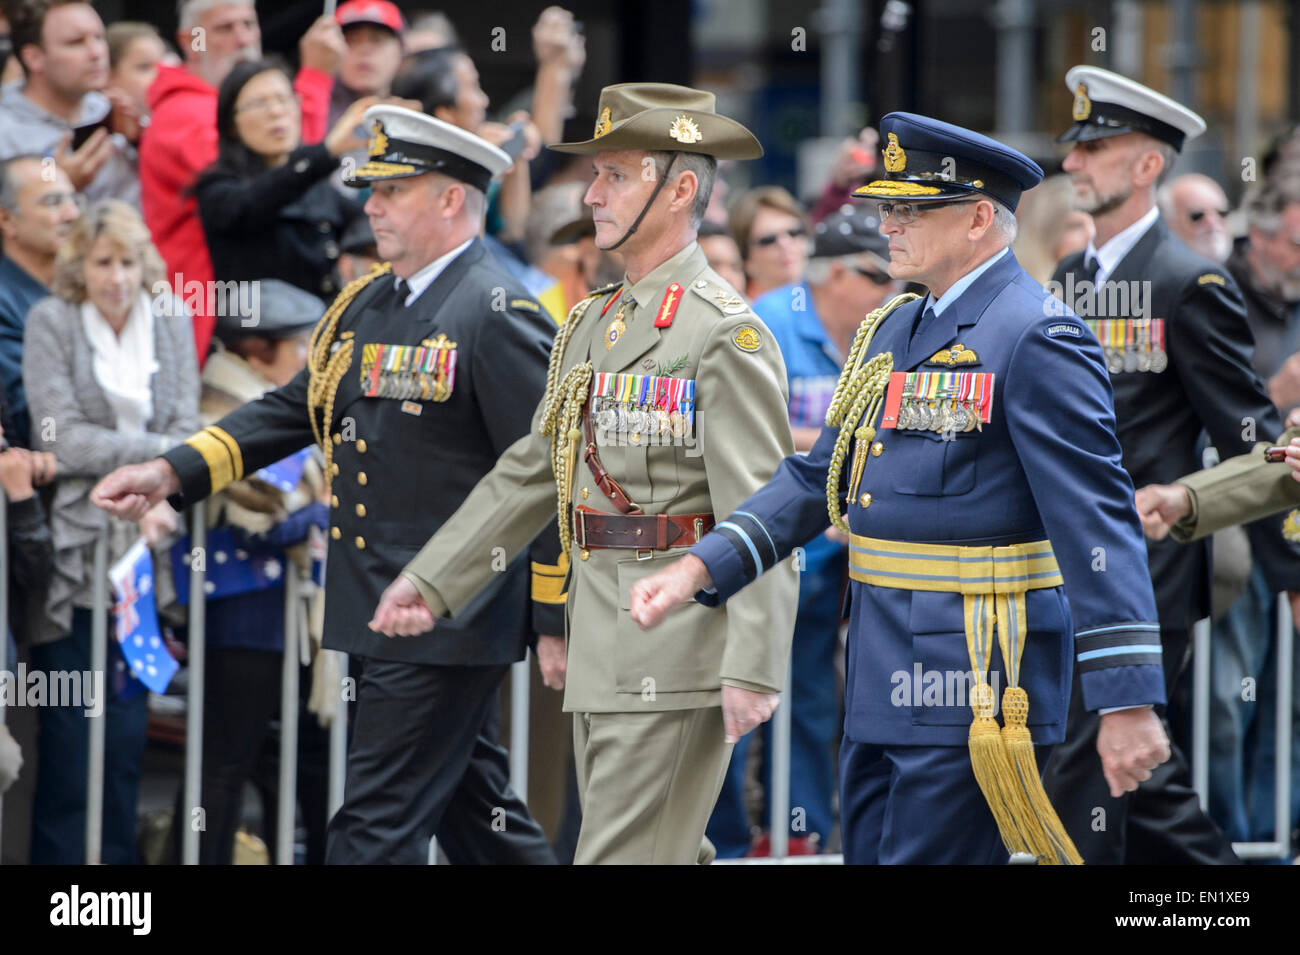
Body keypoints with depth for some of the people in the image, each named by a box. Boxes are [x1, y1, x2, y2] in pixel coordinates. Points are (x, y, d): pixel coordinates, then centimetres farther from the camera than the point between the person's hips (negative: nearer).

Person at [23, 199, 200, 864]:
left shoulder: (170, 321, 9)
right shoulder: (50, 322, -1)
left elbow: (185, 428, 4)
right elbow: (63, 439, -9)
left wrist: (160, 495, -13)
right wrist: (157, 451, -13)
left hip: (141, 556, 3)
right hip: (72, 558, -3)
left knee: (127, 730, 3)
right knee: (69, 730, -4)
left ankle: (117, 858, 9)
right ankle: (59, 858, 1)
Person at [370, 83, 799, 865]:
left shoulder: (724, 332, -12)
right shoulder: (594, 324, 15)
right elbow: (533, 472, 21)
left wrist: (753, 668, -24)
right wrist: (432, 580, 17)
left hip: (678, 651, -9)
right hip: (601, 653, 9)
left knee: (623, 857, -9)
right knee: (667, 856, 13)